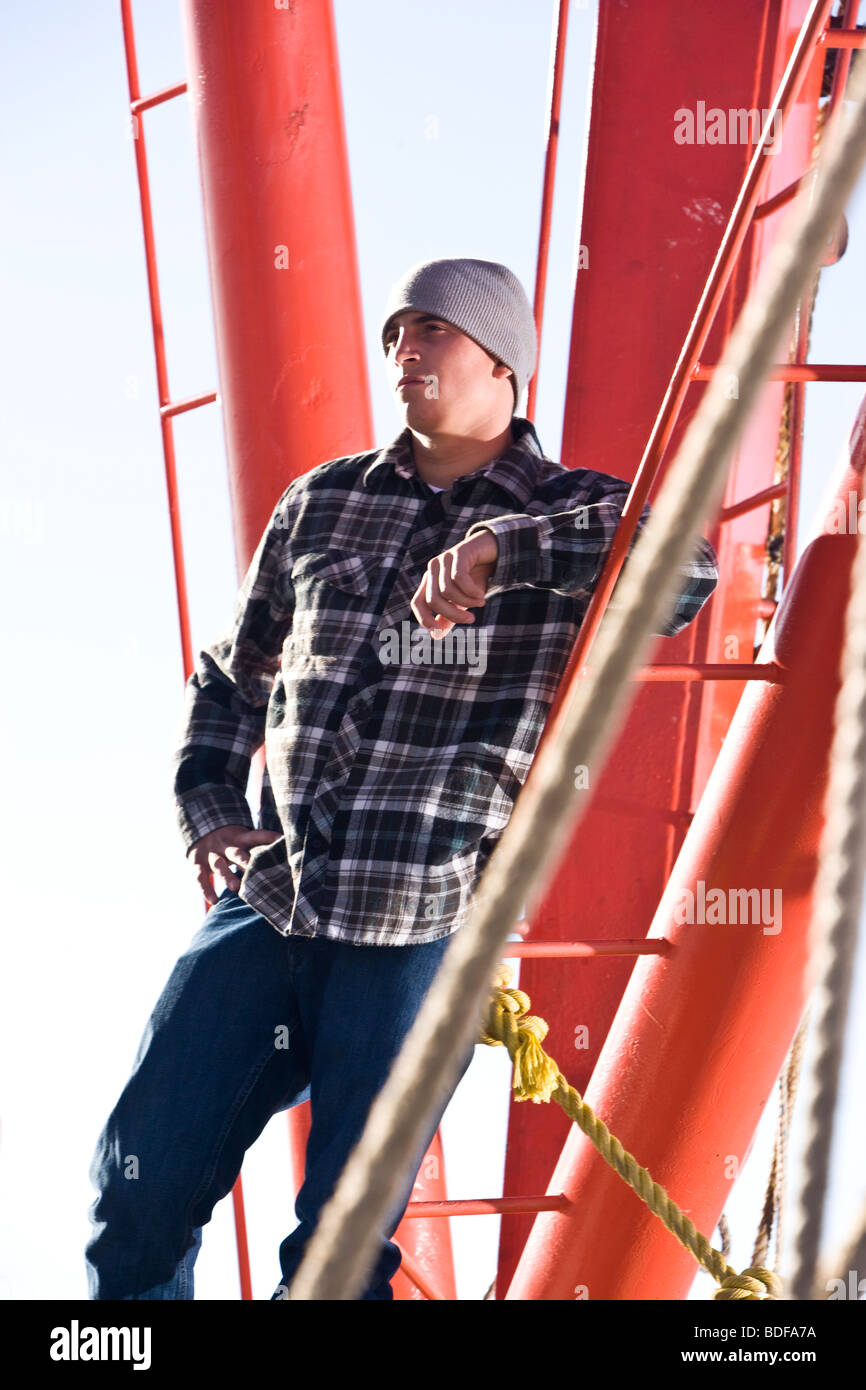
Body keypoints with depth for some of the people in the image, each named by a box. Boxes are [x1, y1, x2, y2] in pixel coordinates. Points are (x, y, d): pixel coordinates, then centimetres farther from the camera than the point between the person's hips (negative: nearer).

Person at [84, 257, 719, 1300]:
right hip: (265, 903, 4)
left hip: (428, 936, -4)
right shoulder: (321, 502, 15)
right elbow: (233, 676, 23)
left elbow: (683, 570, -20)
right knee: (141, 1177, 4)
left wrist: (503, 547, -26)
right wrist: (208, 807, 7)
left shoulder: (571, 515, 3)